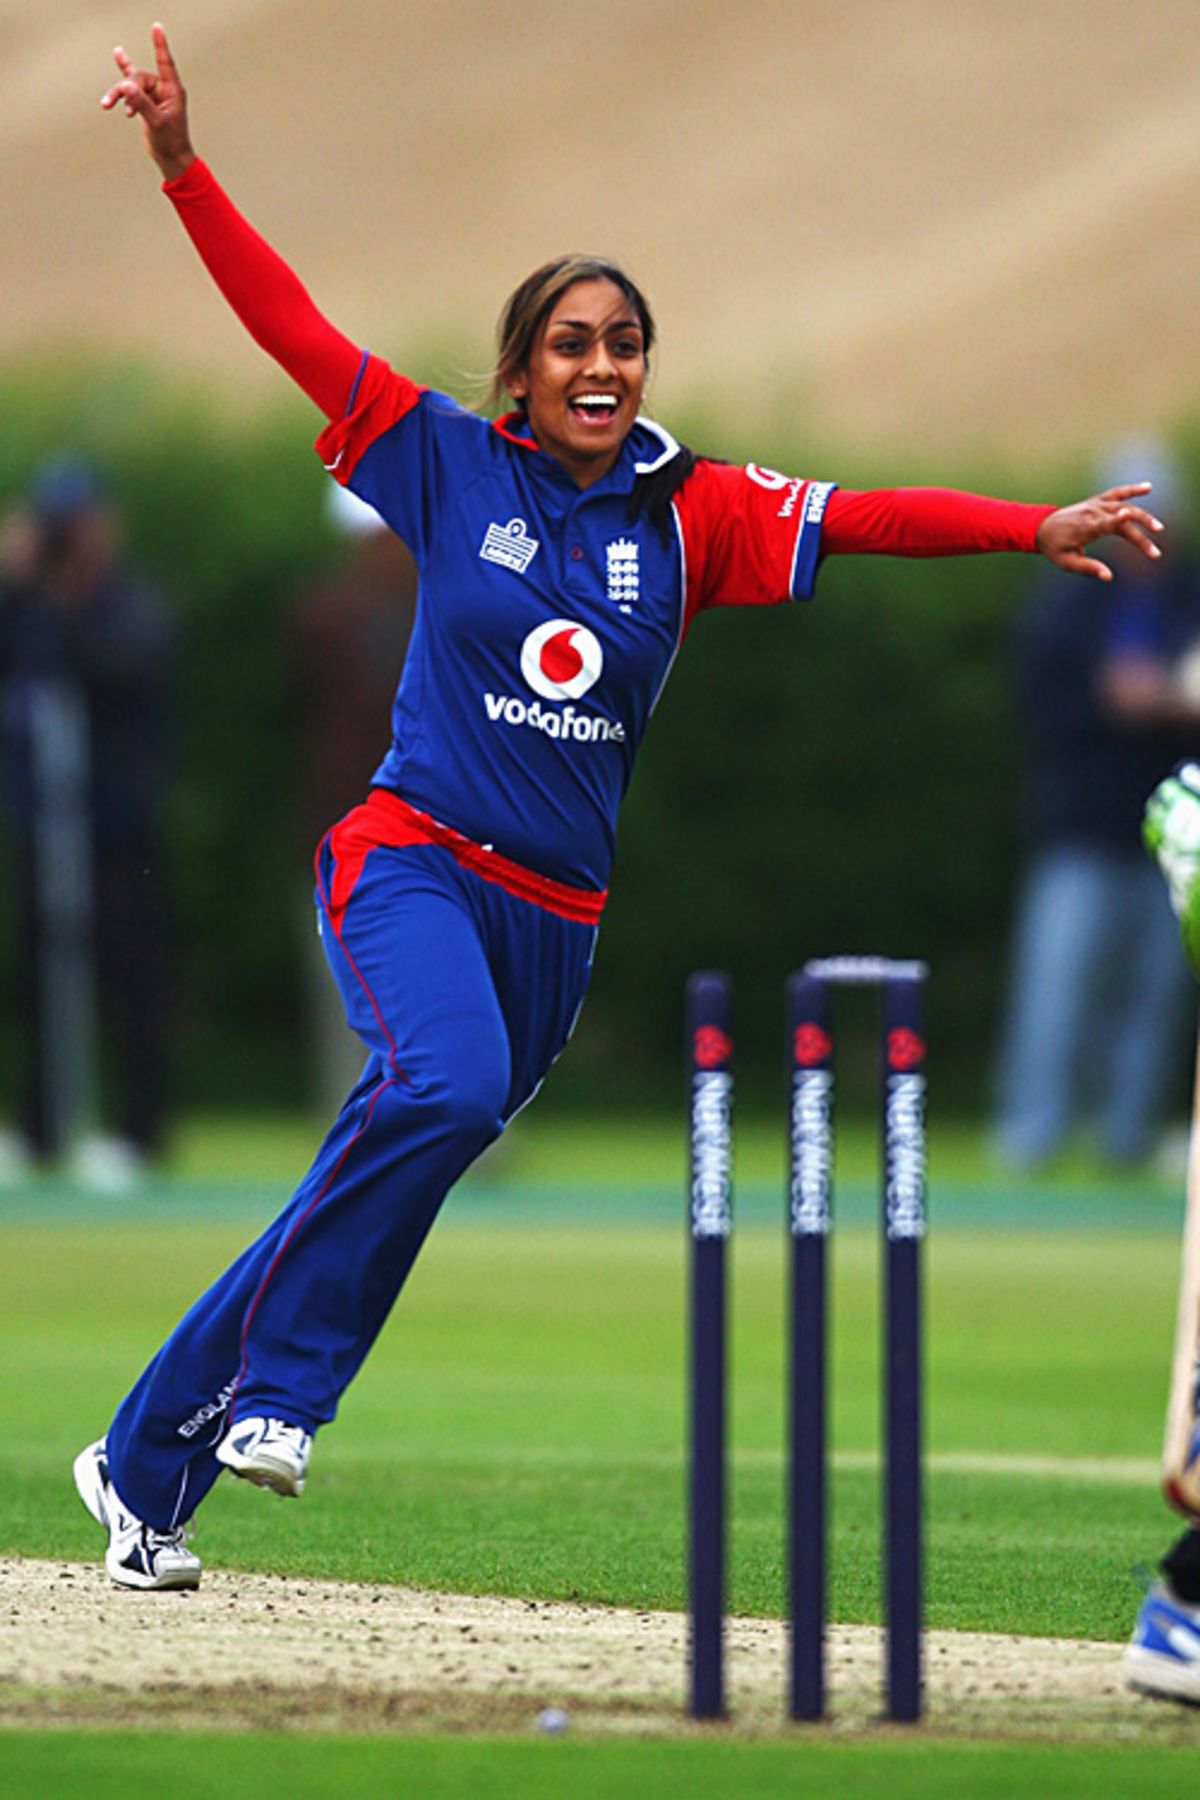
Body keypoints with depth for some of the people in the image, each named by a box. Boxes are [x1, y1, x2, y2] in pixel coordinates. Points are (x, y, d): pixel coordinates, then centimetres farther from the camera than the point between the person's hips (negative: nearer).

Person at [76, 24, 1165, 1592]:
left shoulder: (694, 511, 6)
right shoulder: (450, 463, 1)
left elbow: (861, 517, -5)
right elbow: (293, 329, -2)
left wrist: (1033, 530, -18)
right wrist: (183, 167, -10)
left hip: (558, 915, 4)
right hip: (416, 860, -4)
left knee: (361, 1195, 6)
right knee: (453, 1083, -32)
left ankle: (146, 1466, 17)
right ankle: (275, 1387, -18)